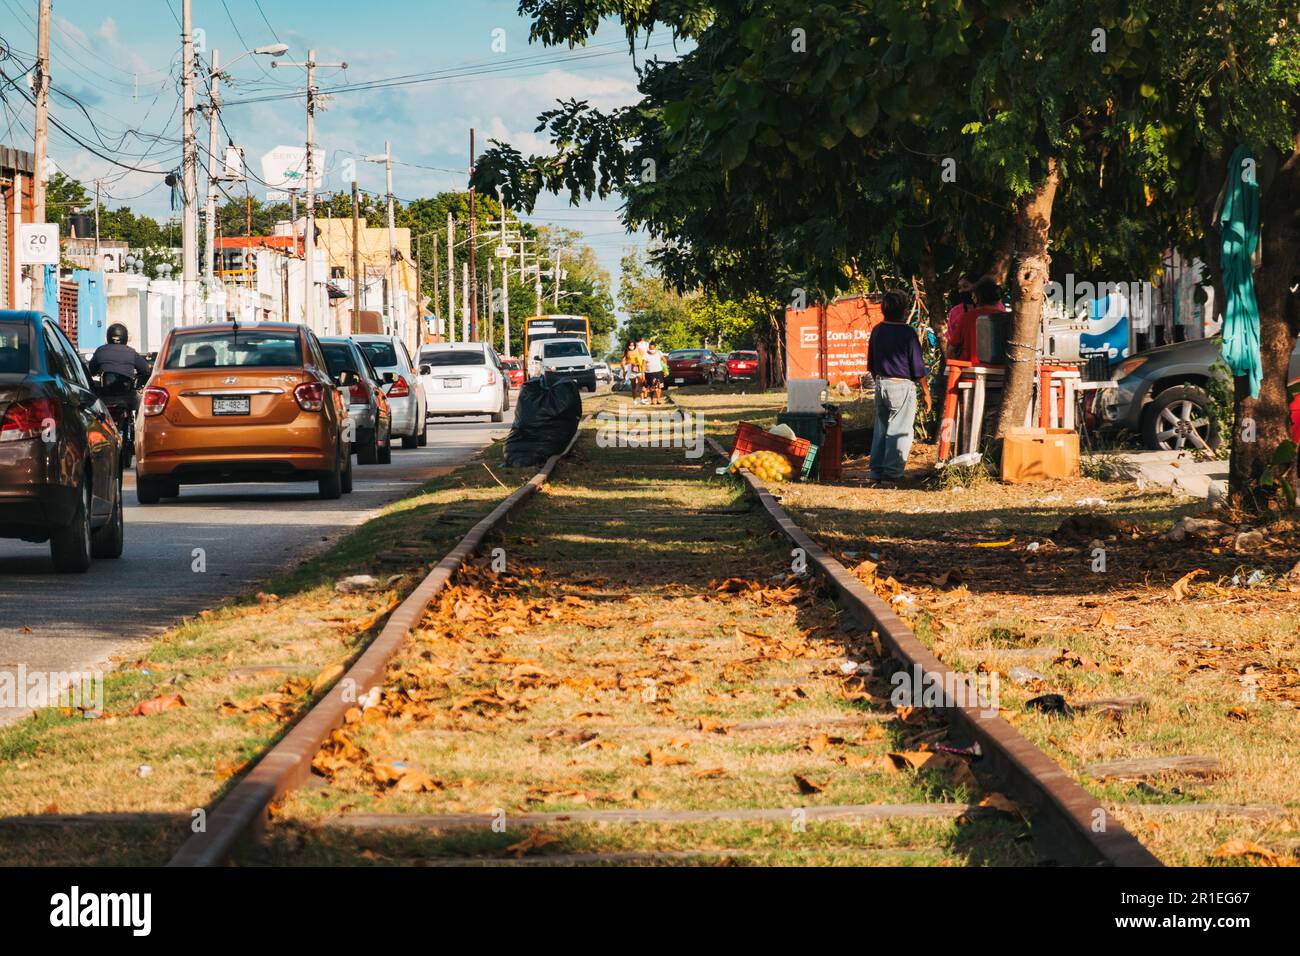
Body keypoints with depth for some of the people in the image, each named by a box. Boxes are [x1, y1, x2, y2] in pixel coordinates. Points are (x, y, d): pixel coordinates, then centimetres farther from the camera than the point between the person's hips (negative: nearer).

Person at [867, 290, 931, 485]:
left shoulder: (877, 331, 6)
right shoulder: (907, 333, -12)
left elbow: (871, 365, 14)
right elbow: (918, 367, -9)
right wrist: (925, 392, -1)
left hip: (881, 384, 6)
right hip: (902, 386, -6)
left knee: (880, 430, 12)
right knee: (899, 432, -1)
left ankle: (876, 473, 13)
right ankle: (891, 474, -4)